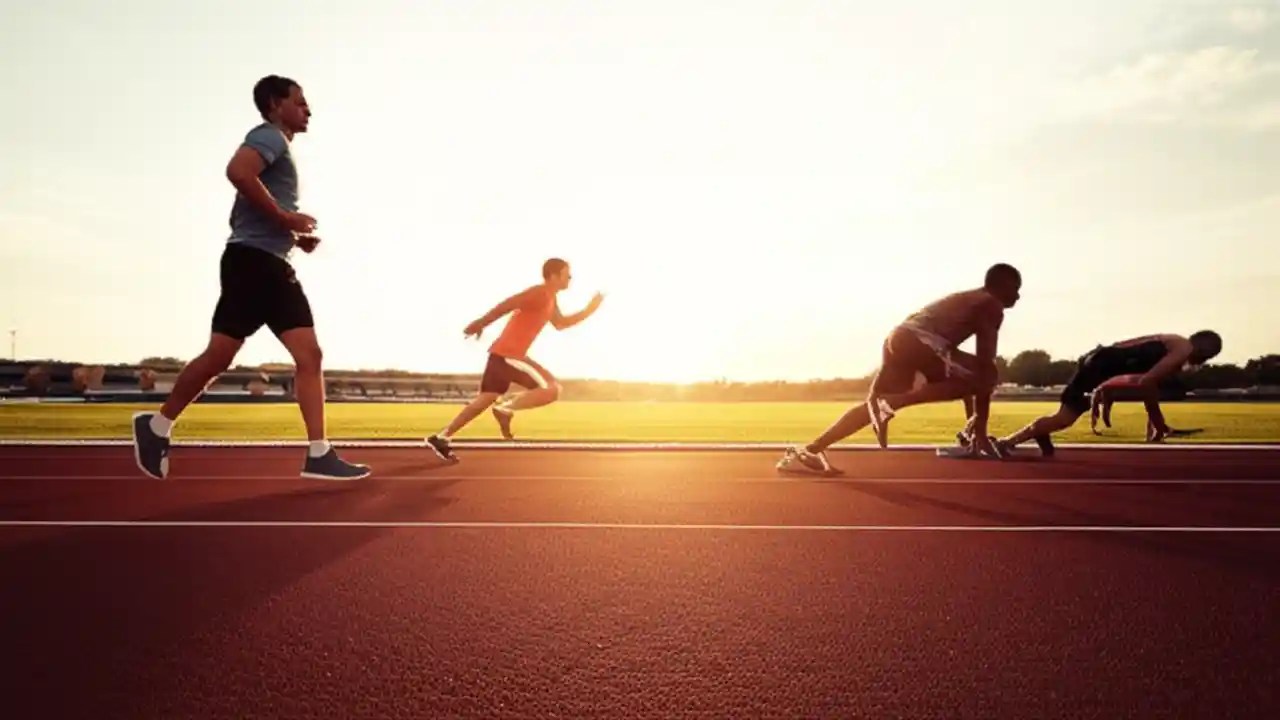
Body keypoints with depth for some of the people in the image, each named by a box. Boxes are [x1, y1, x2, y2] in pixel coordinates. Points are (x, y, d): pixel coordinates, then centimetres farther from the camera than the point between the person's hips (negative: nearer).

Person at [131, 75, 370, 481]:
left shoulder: (280, 147, 27)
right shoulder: (269, 136, -2)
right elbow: (238, 171, -23)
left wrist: (294, 237, 15)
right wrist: (284, 217, -18)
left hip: (273, 265, 9)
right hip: (252, 260, -9)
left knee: (309, 354, -3)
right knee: (220, 355, -5)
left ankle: (319, 455, -7)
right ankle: (157, 426, 17)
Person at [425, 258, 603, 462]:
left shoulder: (550, 299, 19)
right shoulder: (539, 293, -13)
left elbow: (560, 323, 30)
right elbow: (507, 304, -20)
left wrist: (589, 310, 27)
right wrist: (481, 323, -22)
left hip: (504, 354, 10)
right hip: (508, 354, -10)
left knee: (485, 401, 14)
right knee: (552, 389, -11)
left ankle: (442, 438, 17)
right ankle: (506, 409, -6)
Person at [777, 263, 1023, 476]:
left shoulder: (964, 301, 36)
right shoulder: (992, 306, 9)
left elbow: (960, 371, 38)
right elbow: (985, 364, 0)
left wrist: (972, 416, 38)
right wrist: (981, 423, 2)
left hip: (898, 339, 9)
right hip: (919, 341, -9)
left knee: (877, 406, 15)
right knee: (986, 377, -3)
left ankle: (807, 452, 9)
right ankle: (892, 401, -15)